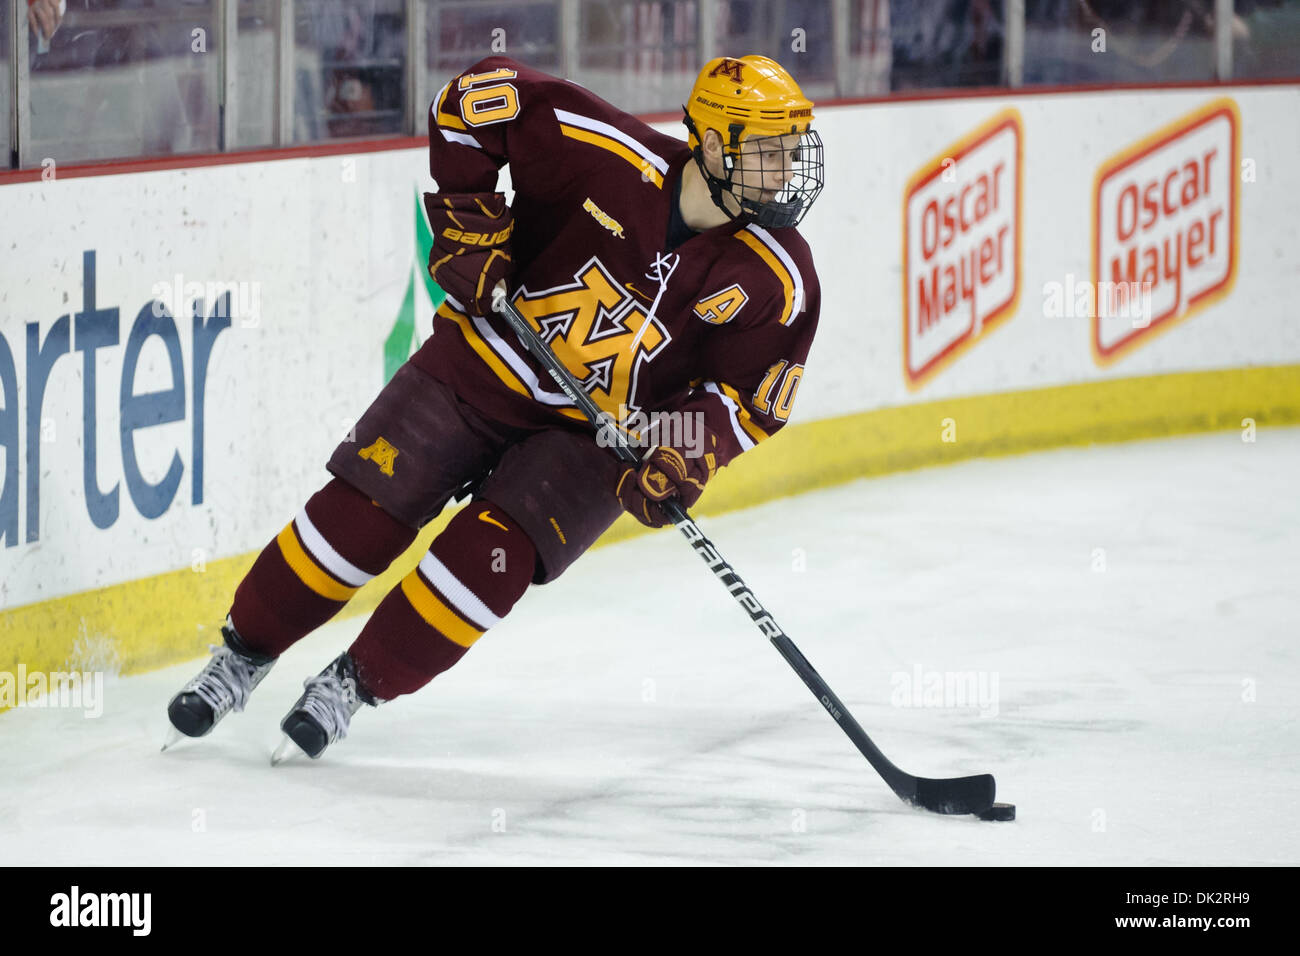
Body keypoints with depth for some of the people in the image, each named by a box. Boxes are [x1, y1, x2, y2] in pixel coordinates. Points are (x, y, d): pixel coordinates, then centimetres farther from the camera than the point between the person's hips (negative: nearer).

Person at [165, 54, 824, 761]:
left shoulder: (777, 282, -15)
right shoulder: (612, 158, -21)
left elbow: (749, 397, -7)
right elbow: (481, 94, -12)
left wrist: (688, 452, -25)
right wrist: (469, 216, -14)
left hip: (599, 433, 1)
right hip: (487, 360, 0)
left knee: (493, 552, -18)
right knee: (363, 510, -7)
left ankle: (355, 686, 0)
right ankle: (244, 655, 12)